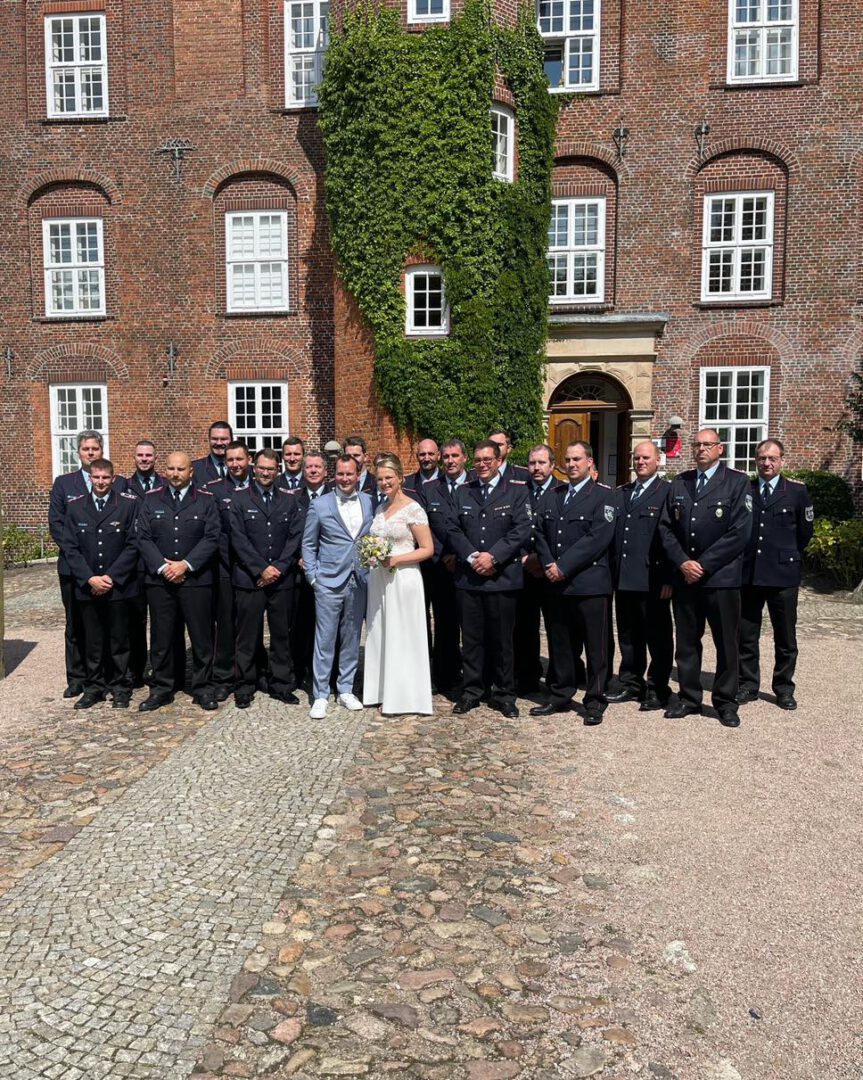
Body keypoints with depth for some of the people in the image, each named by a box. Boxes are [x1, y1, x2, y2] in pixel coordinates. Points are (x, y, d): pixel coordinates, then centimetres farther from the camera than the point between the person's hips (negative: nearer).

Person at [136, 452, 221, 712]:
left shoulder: (206, 500, 3)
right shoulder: (151, 500, 8)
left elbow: (212, 537, -4)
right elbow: (144, 538, 2)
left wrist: (186, 564, -13)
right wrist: (162, 567, -11)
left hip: (196, 580, -1)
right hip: (159, 580, 2)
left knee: (201, 637, 4)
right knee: (160, 638, 7)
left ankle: (203, 689, 15)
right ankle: (161, 689, 18)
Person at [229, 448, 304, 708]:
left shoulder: (289, 500, 10)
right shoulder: (239, 499, 3)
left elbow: (296, 537, 3)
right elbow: (238, 539, -5)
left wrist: (278, 568, -8)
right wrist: (261, 569, -12)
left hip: (282, 579, 2)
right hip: (249, 579, -2)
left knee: (282, 635, 8)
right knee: (247, 637, 3)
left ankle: (282, 685, 18)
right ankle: (244, 688, 14)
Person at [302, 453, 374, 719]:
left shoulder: (369, 503, 5)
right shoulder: (320, 505, -1)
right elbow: (308, 544, 3)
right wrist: (312, 576, -3)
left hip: (359, 582, 3)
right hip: (329, 582, -3)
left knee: (352, 639, 11)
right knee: (324, 640, 1)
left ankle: (346, 690, 23)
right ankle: (320, 696, 9)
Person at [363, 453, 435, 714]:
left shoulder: (413, 509, -8)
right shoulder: (379, 507, 12)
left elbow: (427, 549, -10)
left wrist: (396, 559, -19)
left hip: (402, 579, -7)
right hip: (378, 579, 7)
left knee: (402, 637, 0)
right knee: (379, 635, 10)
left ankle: (404, 697, 10)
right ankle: (383, 692, 20)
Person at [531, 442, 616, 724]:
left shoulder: (604, 496, -4)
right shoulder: (552, 496, 15)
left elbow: (597, 538, -14)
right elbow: (540, 532, 11)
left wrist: (564, 567, -16)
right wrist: (548, 565, -5)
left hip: (590, 583, -5)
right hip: (557, 584, 5)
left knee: (595, 647, 3)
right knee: (560, 644, 13)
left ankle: (595, 702, 14)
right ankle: (560, 696, 25)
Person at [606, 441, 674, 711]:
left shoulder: (668, 492, -4)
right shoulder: (621, 493, 16)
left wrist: (669, 578, -15)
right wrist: (612, 572, 8)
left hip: (653, 580, -6)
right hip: (623, 579, 6)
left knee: (657, 638, 4)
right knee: (628, 636, 14)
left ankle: (658, 691, 13)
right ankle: (630, 685, 26)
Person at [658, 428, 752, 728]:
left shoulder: (737, 483, -2)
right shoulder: (679, 483, 11)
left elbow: (739, 533, -10)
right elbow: (666, 527, 7)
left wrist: (703, 565, -13)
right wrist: (682, 562, -8)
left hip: (721, 577, -4)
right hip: (684, 576, 4)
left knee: (727, 643, 5)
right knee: (686, 642, 11)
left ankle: (726, 703, 17)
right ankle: (689, 698, 22)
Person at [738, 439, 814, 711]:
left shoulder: (797, 492, 1)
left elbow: (805, 531, 8)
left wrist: (788, 556, 13)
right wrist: (743, 556, 8)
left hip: (783, 575, -2)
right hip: (748, 573, 2)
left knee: (785, 637, 7)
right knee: (746, 635, 8)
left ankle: (784, 689, 19)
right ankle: (748, 685, 19)